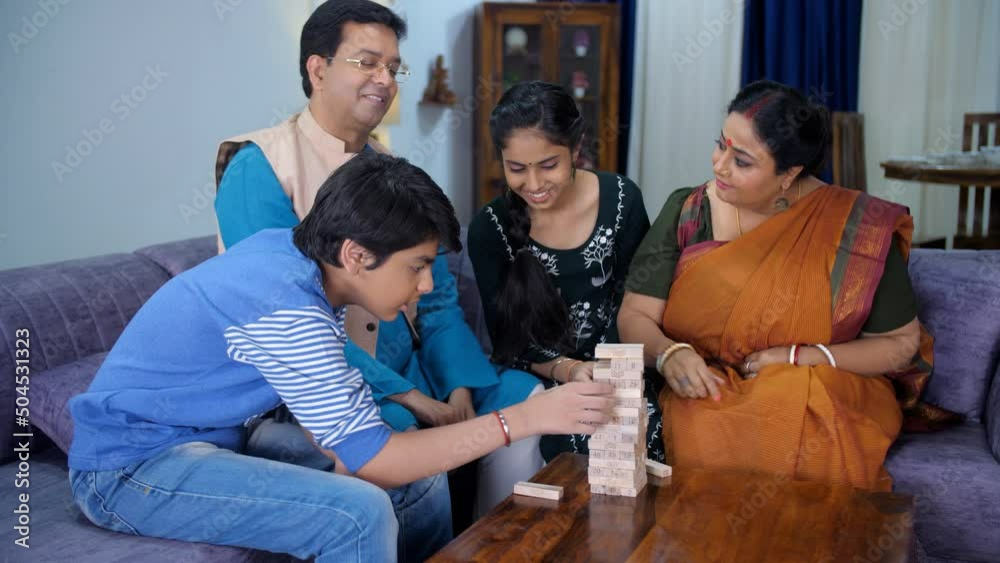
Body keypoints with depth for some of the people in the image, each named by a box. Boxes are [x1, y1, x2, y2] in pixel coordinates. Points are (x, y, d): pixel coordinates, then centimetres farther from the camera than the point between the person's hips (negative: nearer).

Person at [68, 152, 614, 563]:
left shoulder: (288, 249, -4)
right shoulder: (288, 311, -29)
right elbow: (374, 459, -26)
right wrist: (526, 418, -26)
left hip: (215, 437, 9)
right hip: (131, 466, -9)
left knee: (420, 478, 3)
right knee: (358, 513, -29)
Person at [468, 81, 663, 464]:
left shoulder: (621, 200, -5)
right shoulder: (490, 229, -6)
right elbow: (509, 341, -4)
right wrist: (565, 369, -22)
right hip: (539, 380, -1)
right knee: (581, 443, -29)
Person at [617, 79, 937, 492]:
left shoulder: (853, 226, -5)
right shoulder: (687, 212, 1)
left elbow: (901, 344, 2)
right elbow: (635, 316, 1)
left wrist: (800, 359, -12)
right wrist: (668, 354, -22)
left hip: (817, 397, -1)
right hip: (703, 394, 2)